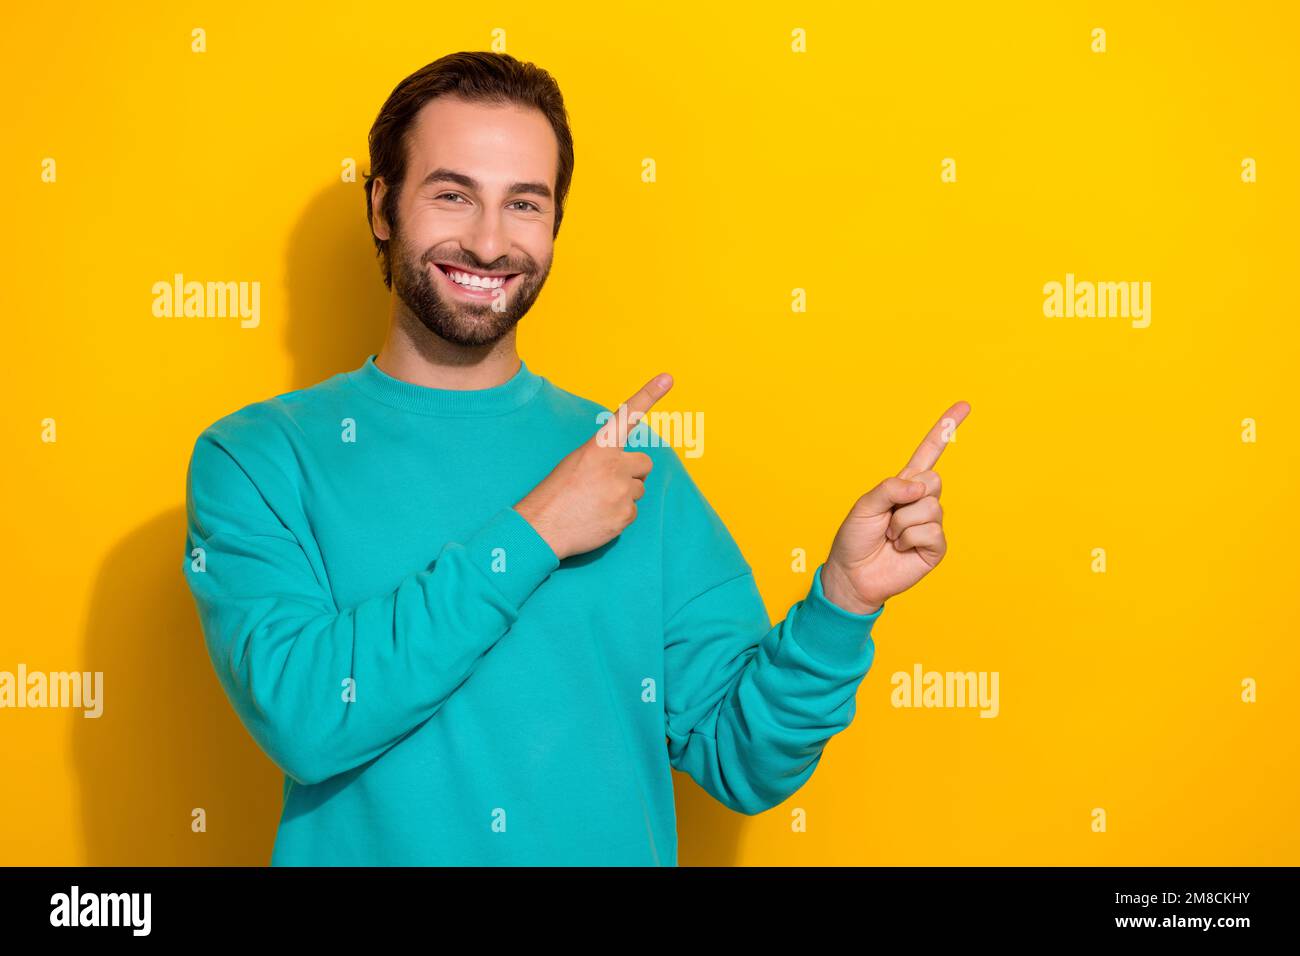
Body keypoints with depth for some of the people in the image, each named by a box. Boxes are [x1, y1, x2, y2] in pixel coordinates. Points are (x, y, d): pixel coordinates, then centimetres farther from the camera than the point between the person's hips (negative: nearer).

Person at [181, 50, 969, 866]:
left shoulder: (634, 463, -3)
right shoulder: (253, 457, -7)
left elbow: (745, 761, -2)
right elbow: (300, 714, -21)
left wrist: (843, 598, -17)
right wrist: (534, 533, -19)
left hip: (615, 848, 2)